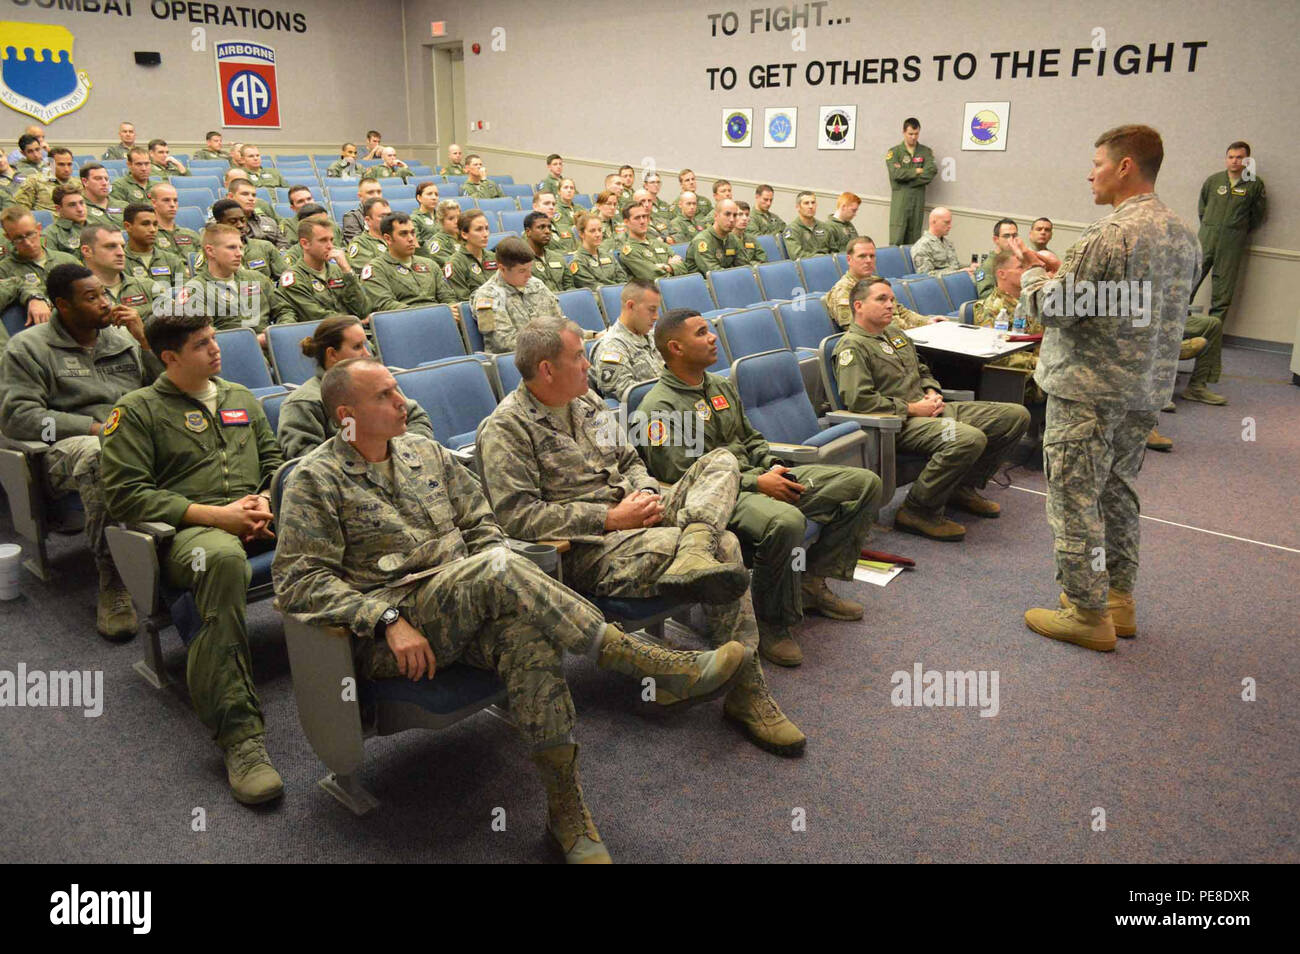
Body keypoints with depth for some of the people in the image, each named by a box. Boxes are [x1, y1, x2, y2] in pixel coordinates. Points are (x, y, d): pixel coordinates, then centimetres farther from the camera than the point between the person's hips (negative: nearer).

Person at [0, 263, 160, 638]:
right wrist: (94, 427, -13)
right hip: (69, 448, -3)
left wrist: (144, 339, 4)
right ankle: (113, 583, -33)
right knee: (100, 457, -42)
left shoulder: (122, 336, 21)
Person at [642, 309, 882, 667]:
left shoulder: (721, 386, 18)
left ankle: (812, 583, 8)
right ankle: (771, 623, -18)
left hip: (757, 478, 9)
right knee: (786, 521, -41)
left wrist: (774, 468, 4)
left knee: (865, 483, 1)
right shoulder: (659, 406, -9)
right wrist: (754, 483, -17)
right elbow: (680, 477, -16)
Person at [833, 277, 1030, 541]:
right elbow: (858, 400, -20)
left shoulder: (895, 333, 23)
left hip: (931, 410, 10)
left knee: (1017, 415, 3)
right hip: (899, 425, -10)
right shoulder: (851, 347, -7)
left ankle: (964, 487, 13)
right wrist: (911, 408, -14)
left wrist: (932, 393, 11)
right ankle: (917, 510, -20)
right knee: (969, 438, -36)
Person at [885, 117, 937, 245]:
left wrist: (906, 175, -8)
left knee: (913, 240, 2)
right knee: (896, 239, -11)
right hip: (900, 198, -3)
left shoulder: (926, 152, 13)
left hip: (918, 198, 3)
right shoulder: (894, 152, 7)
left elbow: (931, 172, -3)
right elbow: (895, 173, -9)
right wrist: (916, 171, -2)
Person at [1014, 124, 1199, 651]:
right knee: (1118, 493, 20)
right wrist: (1063, 270, 14)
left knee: (1074, 499, 1)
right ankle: (1119, 598, 30)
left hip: (1088, 390, -9)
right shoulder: (1183, 233, 10)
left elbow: (1054, 310, -18)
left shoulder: (1108, 235, -20)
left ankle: (1088, 614, 9)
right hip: (1147, 389, 9)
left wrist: (1031, 271, 1)